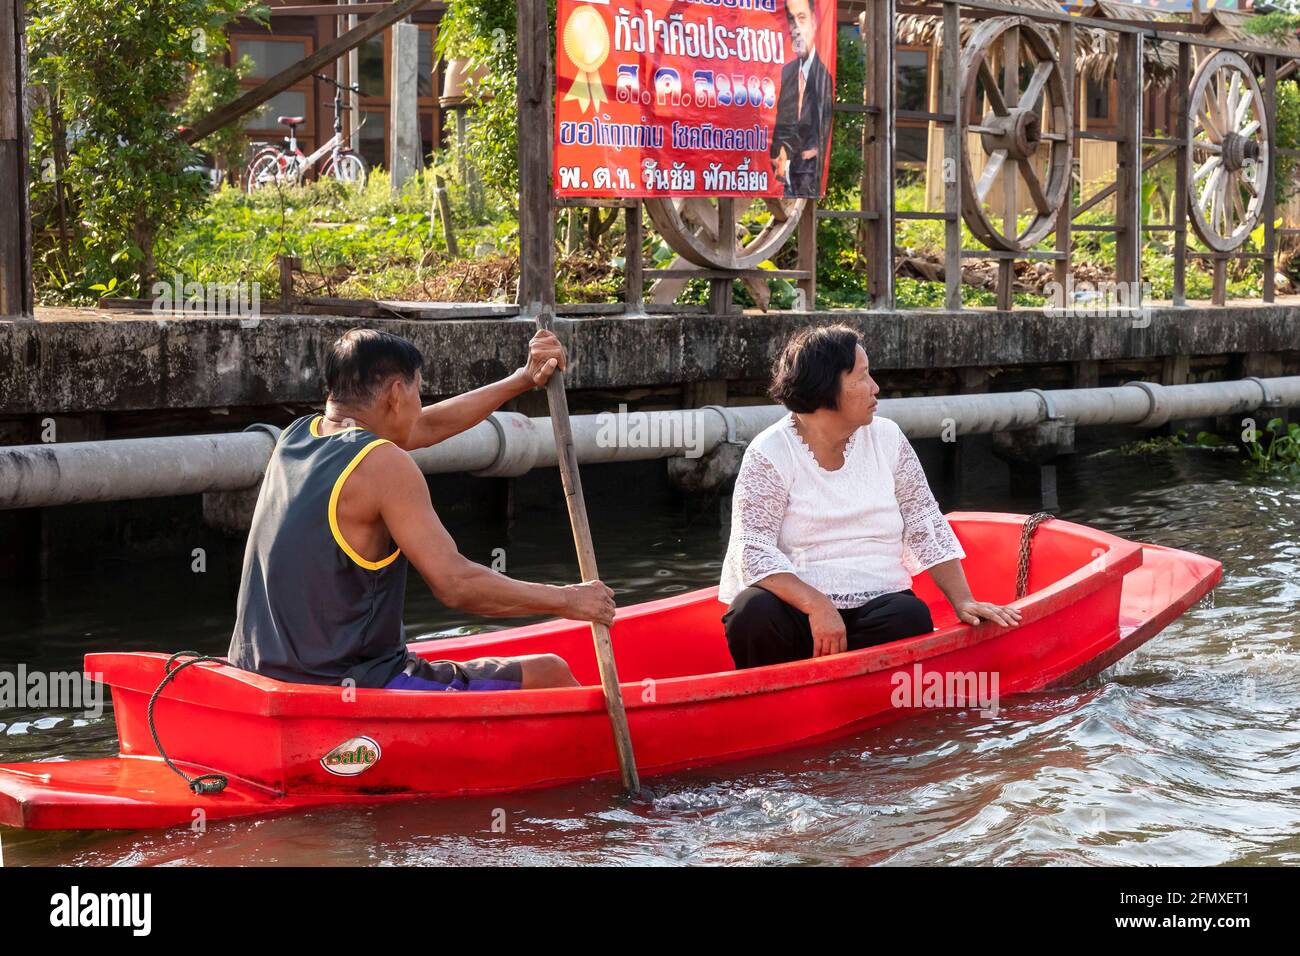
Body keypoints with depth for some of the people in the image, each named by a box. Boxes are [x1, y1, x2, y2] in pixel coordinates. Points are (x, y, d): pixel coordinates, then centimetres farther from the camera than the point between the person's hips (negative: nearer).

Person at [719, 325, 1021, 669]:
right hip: (795, 608, -3)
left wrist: (962, 601, -1)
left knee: (912, 618, -30)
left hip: (877, 605, 3)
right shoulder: (770, 454, -6)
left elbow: (927, 527, 11)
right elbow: (753, 552, -14)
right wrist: (816, 605, -28)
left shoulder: (886, 438, 9)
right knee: (755, 612, -35)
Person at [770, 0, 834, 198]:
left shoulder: (824, 75, -14)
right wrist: (780, 155, -4)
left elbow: (822, 136, -13)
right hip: (788, 179, 5)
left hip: (810, 181, -5)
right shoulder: (787, 72, 8)